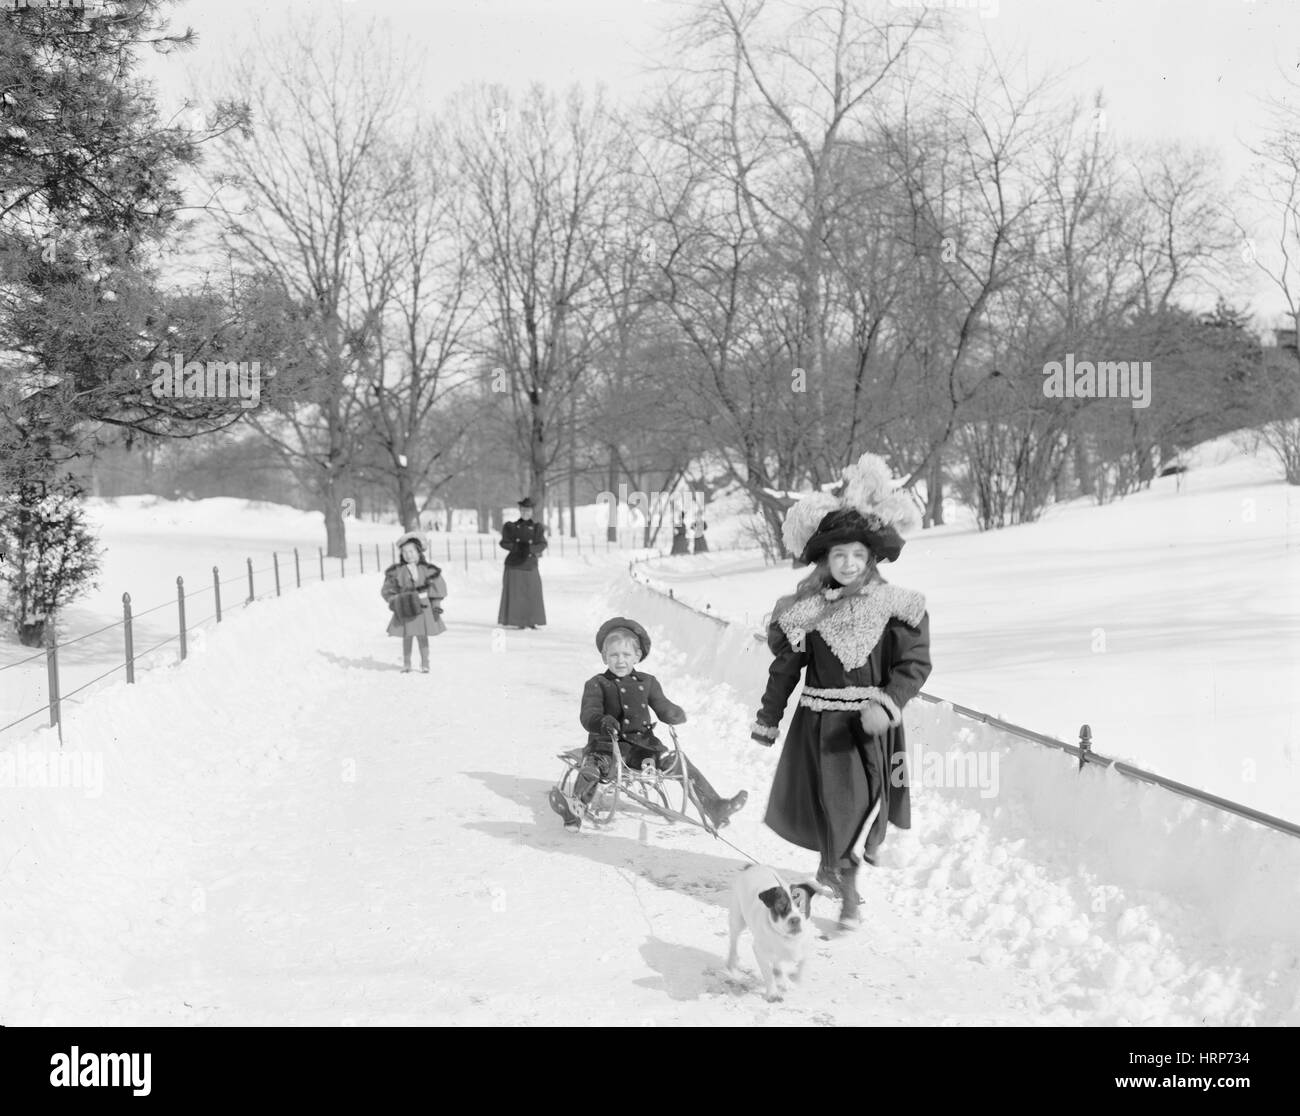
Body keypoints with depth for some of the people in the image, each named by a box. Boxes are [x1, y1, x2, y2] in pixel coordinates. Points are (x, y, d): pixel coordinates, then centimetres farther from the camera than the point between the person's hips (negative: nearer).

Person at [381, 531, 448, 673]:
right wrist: (393, 601, -8)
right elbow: (388, 589, 7)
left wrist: (436, 605, -1)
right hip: (405, 608, 1)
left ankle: (424, 664, 11)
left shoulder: (427, 569, -2)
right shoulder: (397, 571, -1)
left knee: (422, 635, 2)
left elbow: (438, 586, 3)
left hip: (422, 606, -1)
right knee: (407, 636, 3)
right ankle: (406, 664, 14)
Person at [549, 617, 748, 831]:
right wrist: (603, 721, -32)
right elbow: (588, 715, -7)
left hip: (642, 745, 3)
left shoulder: (647, 682, 17)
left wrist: (675, 714, -14)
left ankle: (714, 808, -18)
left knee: (679, 762, -14)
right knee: (591, 767, -33)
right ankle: (574, 810, -55)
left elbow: (663, 708, 13)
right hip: (606, 744, -3)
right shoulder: (596, 684, 6)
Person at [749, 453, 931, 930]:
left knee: (864, 803, 1)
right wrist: (767, 720, 11)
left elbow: (915, 663, -6)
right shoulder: (806, 609, -3)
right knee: (830, 804, 1)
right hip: (819, 722, 0)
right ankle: (847, 892, 18)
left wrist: (887, 704, -21)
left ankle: (835, 867, 27)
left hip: (871, 724, 0)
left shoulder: (895, 607, -6)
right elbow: (784, 666, 7)